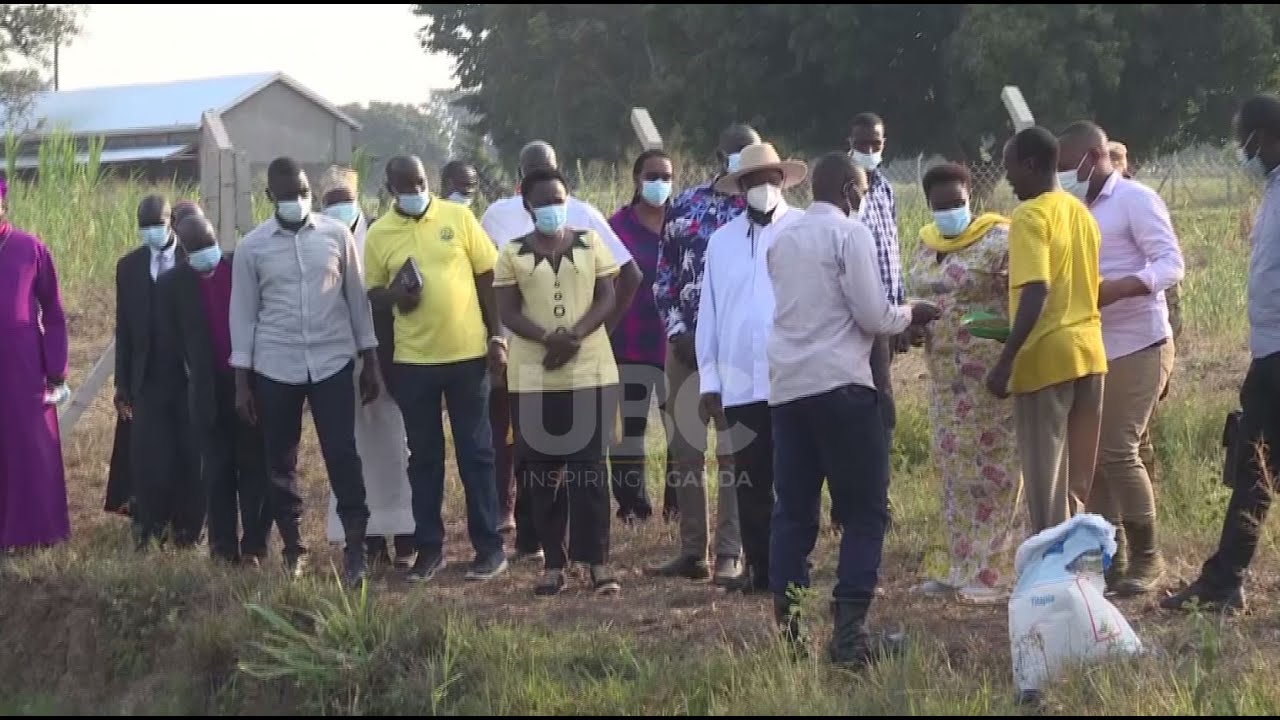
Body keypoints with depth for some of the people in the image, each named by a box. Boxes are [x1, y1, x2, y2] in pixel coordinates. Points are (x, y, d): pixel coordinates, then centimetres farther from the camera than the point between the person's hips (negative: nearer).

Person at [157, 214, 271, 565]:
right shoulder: (172, 283, -1)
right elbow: (168, 342, 2)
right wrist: (191, 376, 2)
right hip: (209, 391, 0)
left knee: (255, 467, 3)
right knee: (218, 472, 5)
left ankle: (254, 544, 7)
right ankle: (224, 545, 11)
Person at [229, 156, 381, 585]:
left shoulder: (337, 235, 1)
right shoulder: (252, 246, 0)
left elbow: (357, 299, 6)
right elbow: (243, 313, 3)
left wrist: (370, 362, 4)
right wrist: (241, 382, 0)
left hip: (333, 362, 0)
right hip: (275, 367, 1)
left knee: (342, 455, -5)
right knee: (281, 462, 6)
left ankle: (356, 547, -2)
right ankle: (293, 548, 18)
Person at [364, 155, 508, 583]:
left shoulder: (458, 217, 0)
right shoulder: (379, 235, 2)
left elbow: (487, 277, 3)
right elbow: (373, 294, 10)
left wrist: (496, 336, -1)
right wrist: (395, 295, -14)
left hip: (468, 353, -1)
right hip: (413, 360, 1)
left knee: (475, 452, 5)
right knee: (424, 457, 8)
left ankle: (490, 548, 11)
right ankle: (429, 549, 17)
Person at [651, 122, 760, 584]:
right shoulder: (685, 206, 9)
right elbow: (664, 275, 10)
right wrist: (678, 330, -2)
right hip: (687, 343, 3)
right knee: (685, 448, 6)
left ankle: (730, 555, -1)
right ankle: (692, 551, 14)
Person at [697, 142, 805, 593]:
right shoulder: (722, 240, 12)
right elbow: (708, 313, 13)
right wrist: (709, 380, 9)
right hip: (740, 384, 3)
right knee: (750, 484, 5)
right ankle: (759, 569, 12)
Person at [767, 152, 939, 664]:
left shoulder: (782, 239, 14)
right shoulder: (850, 234, -6)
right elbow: (874, 317, -9)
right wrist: (912, 314, 10)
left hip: (785, 385, 6)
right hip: (839, 384, -6)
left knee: (793, 510, 10)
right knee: (864, 511, -1)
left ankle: (787, 628, 7)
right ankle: (849, 630, -8)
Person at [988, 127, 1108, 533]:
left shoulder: (1031, 216, -12)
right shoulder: (1081, 213, 13)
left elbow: (1036, 292, -22)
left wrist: (1005, 361, -22)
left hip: (1048, 355, -8)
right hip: (1089, 351, 8)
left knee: (1046, 482, -1)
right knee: (1079, 479, 13)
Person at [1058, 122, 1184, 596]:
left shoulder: (1136, 200, -9)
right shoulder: (1080, 210, 15)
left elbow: (1171, 263, -17)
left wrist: (1119, 288, -31)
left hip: (1137, 347, -8)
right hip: (1093, 350, 8)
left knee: (1118, 451, -10)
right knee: (1091, 454, 5)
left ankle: (1146, 557, 3)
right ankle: (1109, 557, 12)